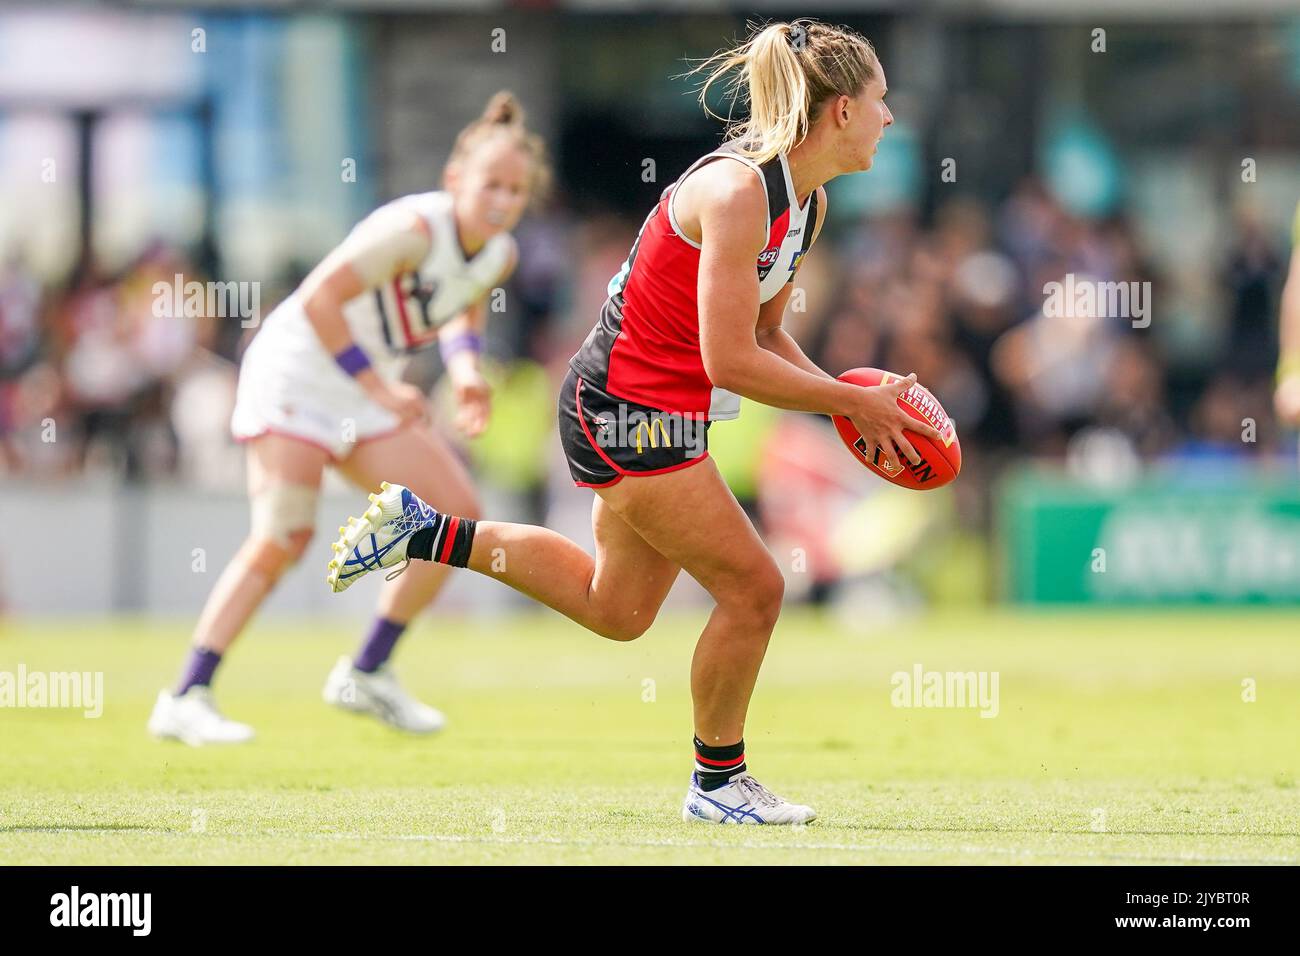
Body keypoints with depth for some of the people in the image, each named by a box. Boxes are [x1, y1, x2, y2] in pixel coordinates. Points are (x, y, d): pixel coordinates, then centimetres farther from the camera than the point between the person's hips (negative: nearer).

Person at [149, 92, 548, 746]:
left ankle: (367, 674, 12)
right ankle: (187, 698, -15)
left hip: (368, 391, 8)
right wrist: (380, 389, -26)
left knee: (457, 515, 1)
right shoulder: (414, 231, -26)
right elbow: (319, 300, -27)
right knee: (283, 539, -18)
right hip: (296, 376, -8)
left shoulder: (497, 256, 0)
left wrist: (465, 373, 1)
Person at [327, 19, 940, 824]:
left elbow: (765, 332, 13)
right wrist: (854, 403, -21)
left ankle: (424, 531, 29)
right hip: (627, 414, -10)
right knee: (753, 588, -6)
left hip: (663, 418, 10)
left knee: (616, 610, 20)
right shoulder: (737, 191, -26)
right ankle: (718, 782, 11)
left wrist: (851, 402, -1)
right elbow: (731, 360, -28)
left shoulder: (809, 203, 4)